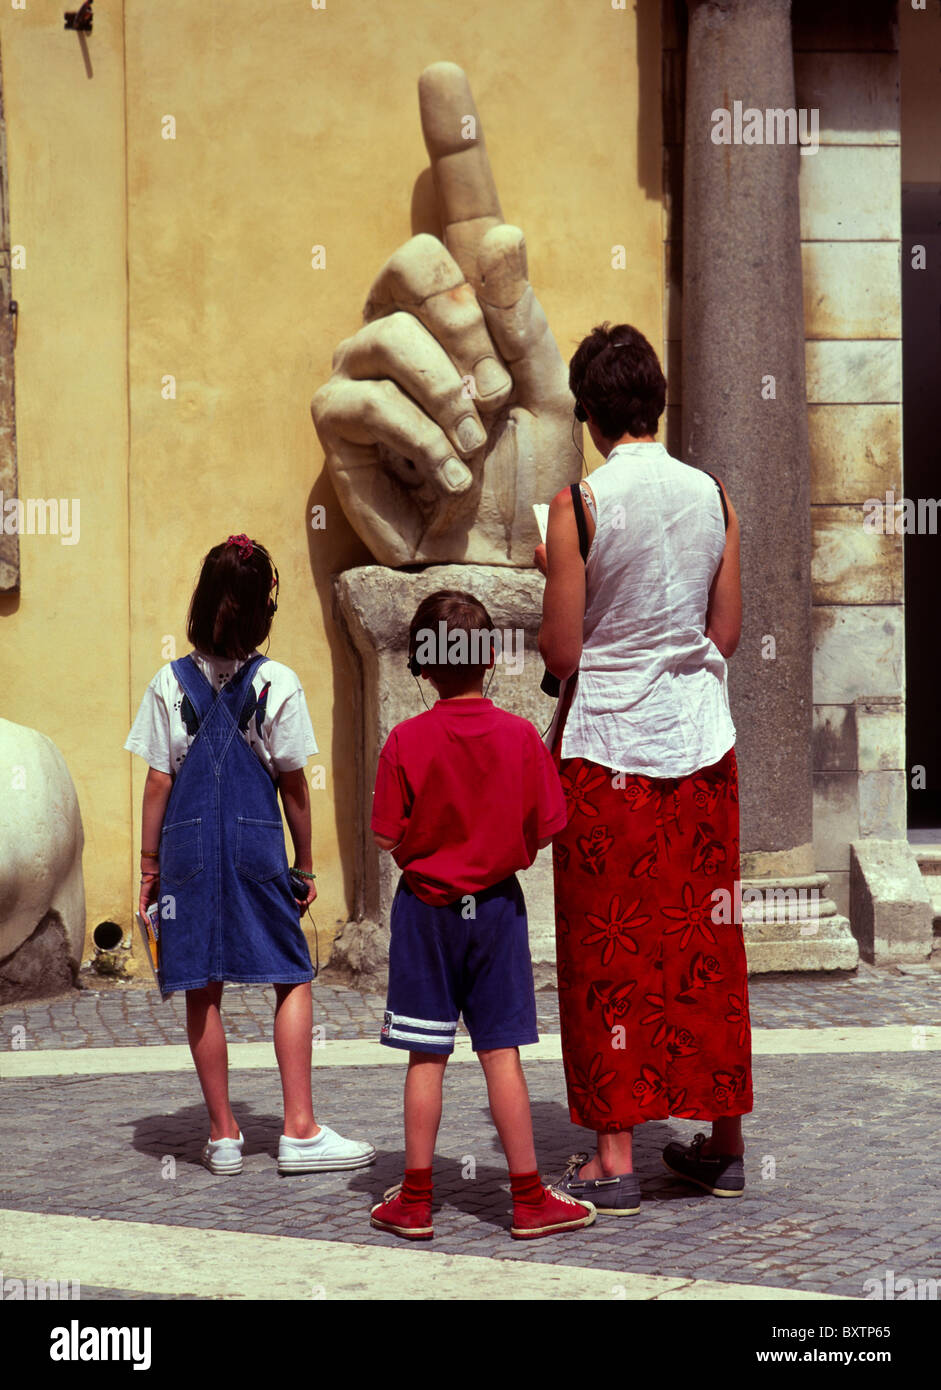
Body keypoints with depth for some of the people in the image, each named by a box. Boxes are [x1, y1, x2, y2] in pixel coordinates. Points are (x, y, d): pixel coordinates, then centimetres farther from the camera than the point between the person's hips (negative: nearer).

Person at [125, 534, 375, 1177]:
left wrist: (150, 863, 8)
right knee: (294, 980, 8)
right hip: (257, 845, -1)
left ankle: (224, 1134, 12)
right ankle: (300, 1130, 3)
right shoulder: (278, 683, -4)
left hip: (188, 845, 2)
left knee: (203, 991, 6)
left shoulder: (170, 683, -1)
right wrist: (305, 865, 9)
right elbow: (293, 785, 0)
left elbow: (159, 782, 0)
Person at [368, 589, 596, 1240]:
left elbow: (387, 836, -9)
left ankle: (415, 1200, 12)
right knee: (502, 1052, 5)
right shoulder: (521, 735, -8)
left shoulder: (406, 740, -11)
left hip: (425, 907, 0)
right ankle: (529, 1198, 8)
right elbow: (544, 829, -4)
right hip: (496, 905, 1)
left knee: (426, 1058, 5)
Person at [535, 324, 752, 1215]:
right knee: (706, 940, 12)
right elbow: (726, 632, 4)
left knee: (609, 949, 3)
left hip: (605, 747, -4)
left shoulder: (580, 505, -12)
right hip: (699, 742, 4)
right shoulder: (712, 496, 0)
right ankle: (723, 1143, 19)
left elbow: (560, 653, -10)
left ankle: (614, 1158, 6)